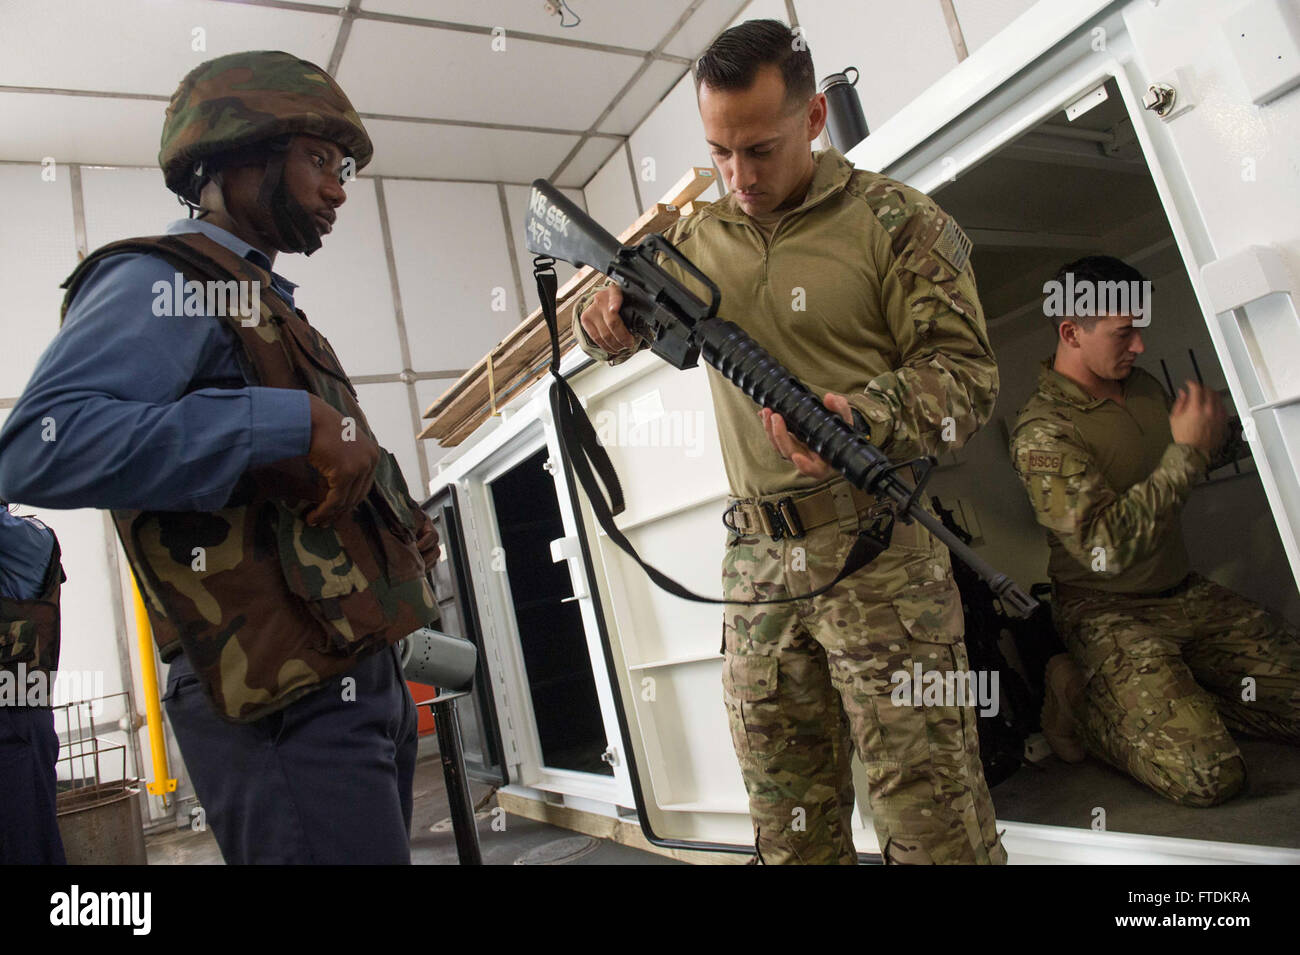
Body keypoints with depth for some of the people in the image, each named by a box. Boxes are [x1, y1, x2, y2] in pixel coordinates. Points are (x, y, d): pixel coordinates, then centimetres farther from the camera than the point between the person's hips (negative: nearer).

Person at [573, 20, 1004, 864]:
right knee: (791, 827, 13)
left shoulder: (893, 220, 0)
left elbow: (967, 370, -6)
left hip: (876, 551, -4)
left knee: (932, 820, -3)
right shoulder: (699, 240, 16)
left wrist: (864, 418, -26)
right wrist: (604, 315, 0)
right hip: (758, 566, 5)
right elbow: (616, 330, 25)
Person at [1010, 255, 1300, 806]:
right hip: (1107, 613, -8)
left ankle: (1166, 694, 9)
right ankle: (1085, 702, 3)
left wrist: (1212, 440, 5)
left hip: (1187, 594, 8)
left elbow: (1190, 473, 27)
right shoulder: (1041, 432, -17)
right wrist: (1185, 451, -20)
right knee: (1207, 775, -20)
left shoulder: (1144, 387, 9)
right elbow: (1106, 547, -27)